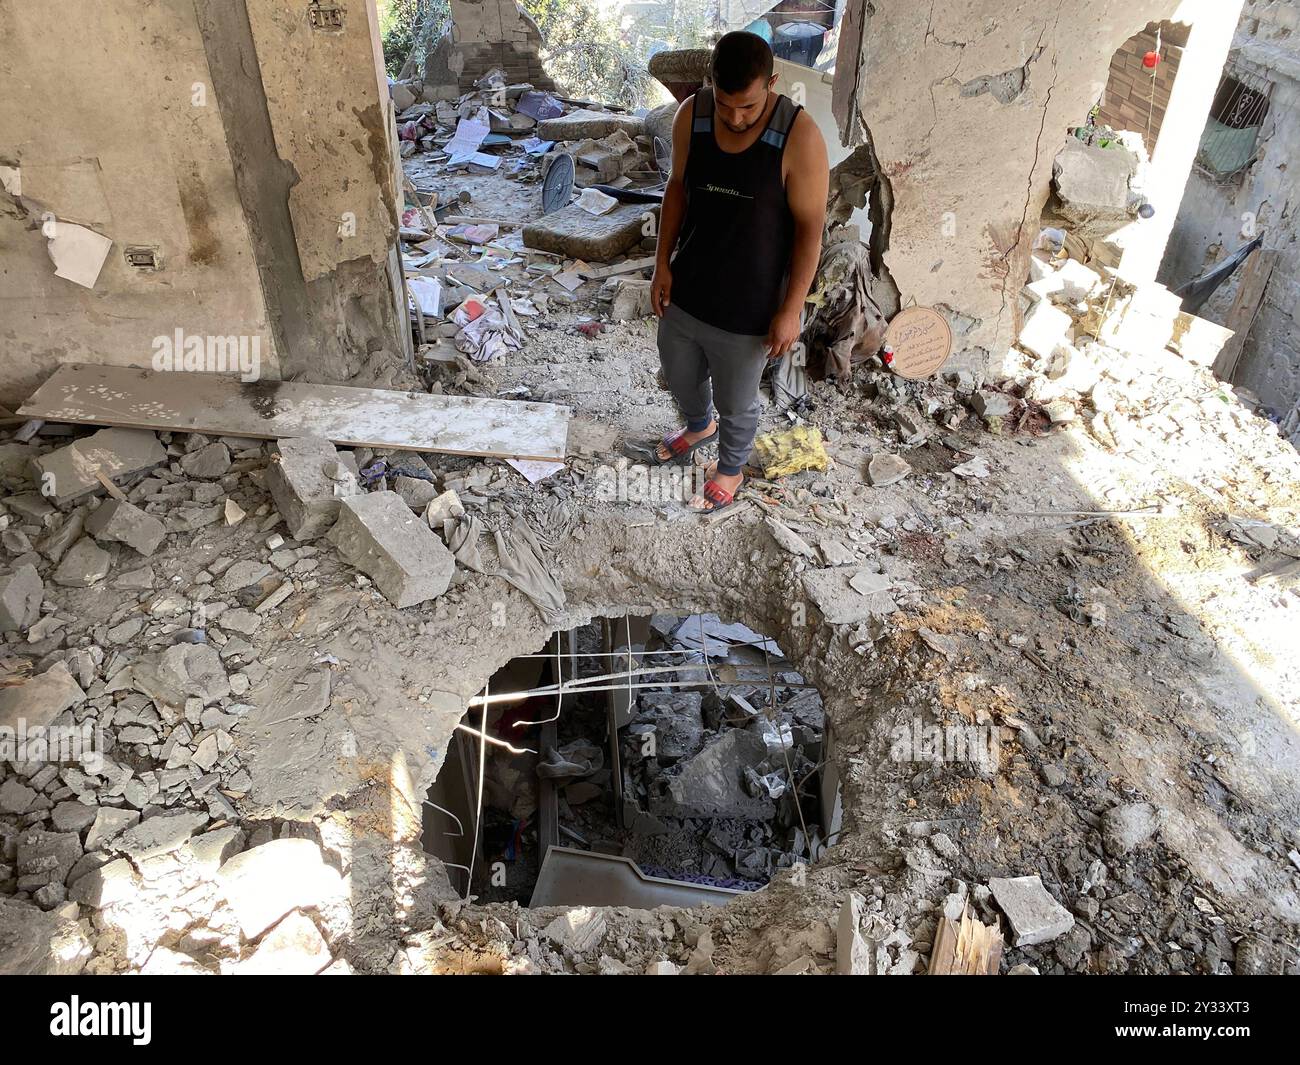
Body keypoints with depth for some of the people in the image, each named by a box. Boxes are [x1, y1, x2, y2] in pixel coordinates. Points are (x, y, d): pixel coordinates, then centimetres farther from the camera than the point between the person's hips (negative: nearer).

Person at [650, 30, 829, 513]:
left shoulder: (799, 136, -23)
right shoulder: (691, 114, -10)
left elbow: (810, 227, -15)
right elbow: (677, 189, 4)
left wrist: (791, 309, -14)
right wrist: (662, 264, 3)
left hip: (748, 307, -4)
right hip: (685, 290, 5)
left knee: (736, 402, 16)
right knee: (679, 376, 27)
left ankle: (729, 468, 47)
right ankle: (700, 425, 60)